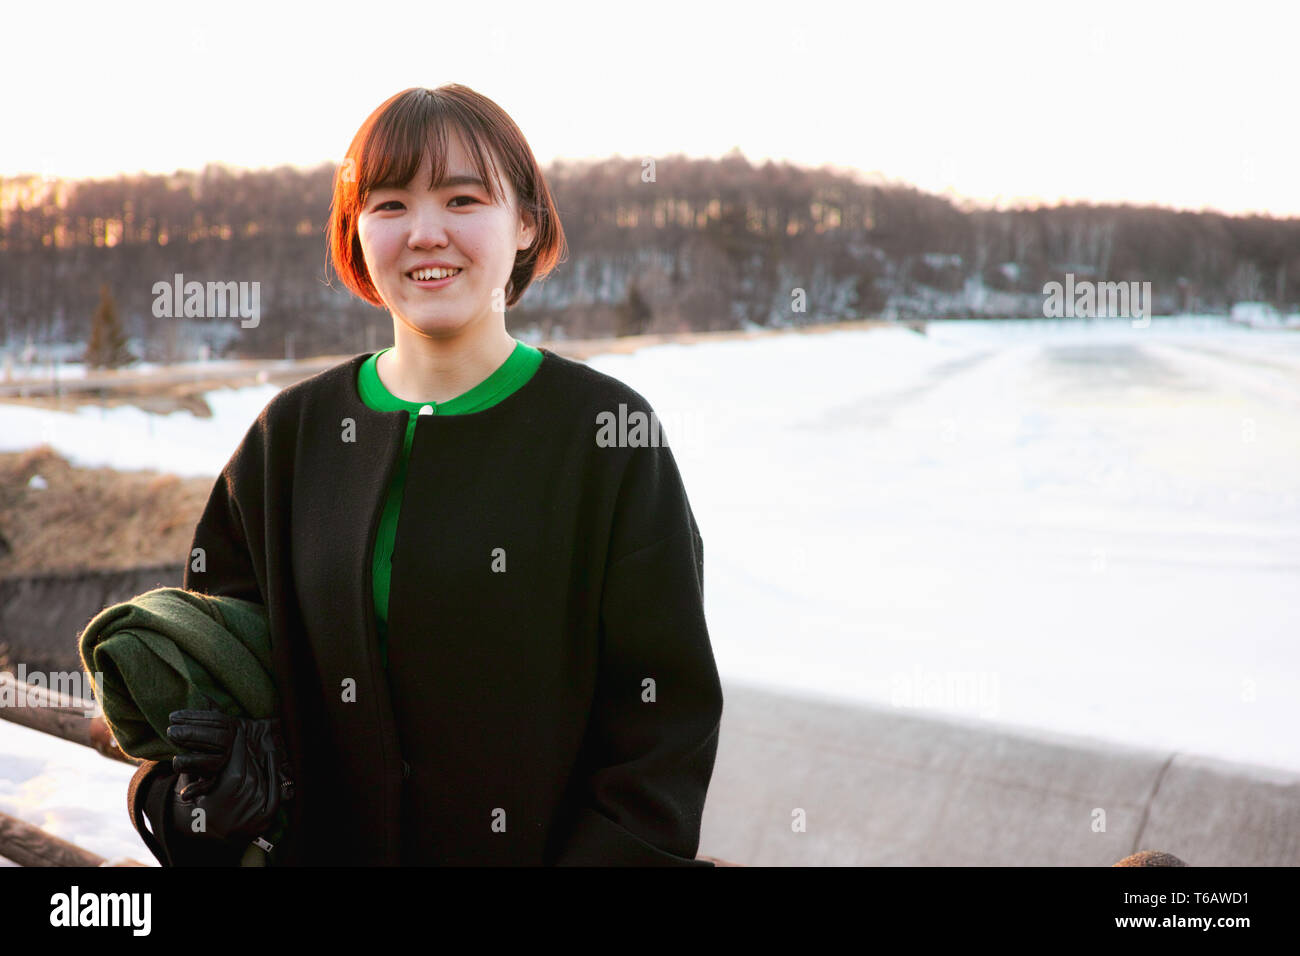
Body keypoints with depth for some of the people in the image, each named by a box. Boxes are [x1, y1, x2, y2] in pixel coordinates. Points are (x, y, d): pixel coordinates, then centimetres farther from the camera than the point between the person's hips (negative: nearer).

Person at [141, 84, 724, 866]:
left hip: (547, 843, -3)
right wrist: (215, 779, -11)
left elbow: (666, 715, -10)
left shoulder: (605, 431, -10)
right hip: (327, 845, 3)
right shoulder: (294, 435, 0)